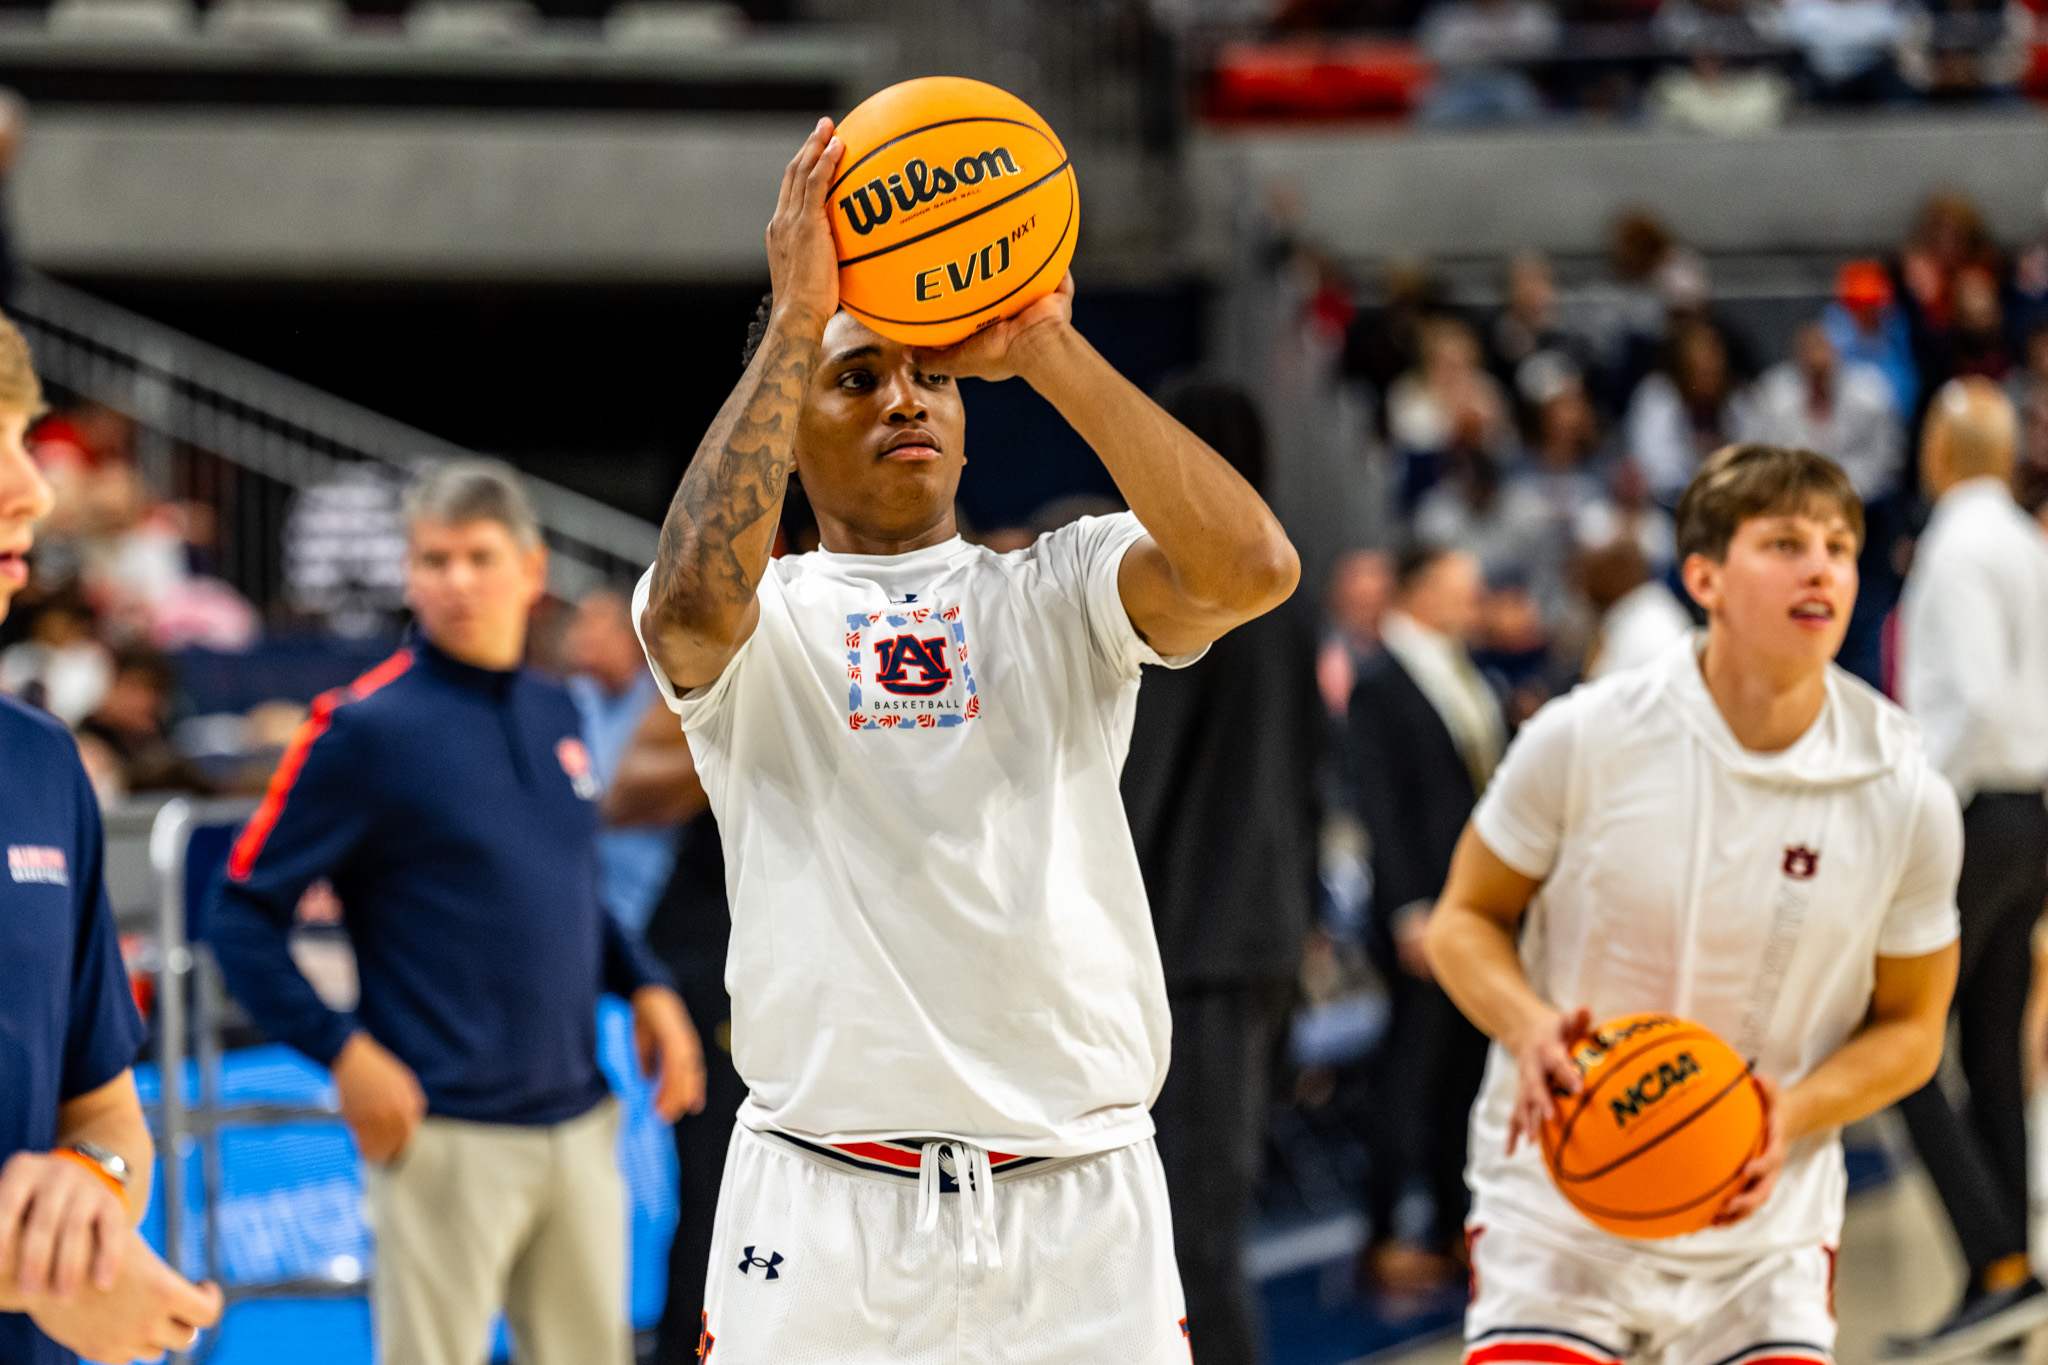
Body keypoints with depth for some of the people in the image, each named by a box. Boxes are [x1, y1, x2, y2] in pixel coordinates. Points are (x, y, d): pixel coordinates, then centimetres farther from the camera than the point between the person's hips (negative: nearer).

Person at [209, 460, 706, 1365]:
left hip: (579, 1123, 6)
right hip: (446, 1134, -6)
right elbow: (243, 911, -8)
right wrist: (342, 1052, -17)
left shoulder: (555, 714, 12)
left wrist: (643, 986, 10)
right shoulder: (366, 728, -8)